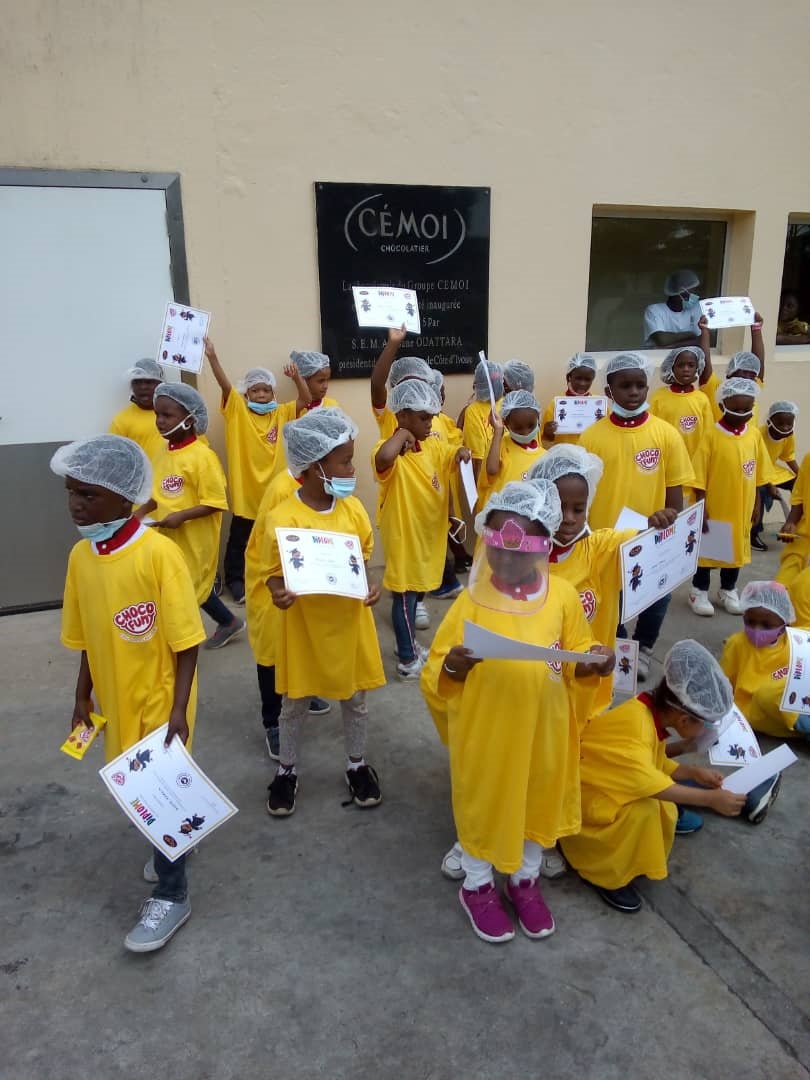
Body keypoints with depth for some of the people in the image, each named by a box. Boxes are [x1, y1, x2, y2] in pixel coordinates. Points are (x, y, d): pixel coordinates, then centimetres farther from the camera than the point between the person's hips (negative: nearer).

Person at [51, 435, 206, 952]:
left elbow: (187, 641, -19)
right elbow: (88, 638, 7)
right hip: (118, 699, 6)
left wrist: (179, 709, -20)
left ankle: (171, 896, 23)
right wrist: (83, 698, 12)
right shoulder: (80, 556, -4)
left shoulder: (159, 553, -23)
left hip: (161, 698, -6)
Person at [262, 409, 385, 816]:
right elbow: (275, 574, -11)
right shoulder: (282, 519, -19)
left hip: (349, 622, 4)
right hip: (303, 626, -3)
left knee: (355, 698, 17)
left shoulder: (353, 508, -5)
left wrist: (370, 586, -12)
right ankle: (287, 771, 37)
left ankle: (357, 765, 40)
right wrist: (279, 594, -33)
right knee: (294, 703, 15)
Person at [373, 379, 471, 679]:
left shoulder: (433, 446, 3)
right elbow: (383, 458, -47)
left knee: (413, 592, 22)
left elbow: (456, 455, 15)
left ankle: (408, 645, 39)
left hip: (427, 533, 8)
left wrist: (462, 451, -9)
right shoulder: (392, 451, -23)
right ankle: (408, 660, 19)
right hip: (403, 535, -8)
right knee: (403, 595, 5)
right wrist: (403, 434, -29)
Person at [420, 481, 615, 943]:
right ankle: (478, 886, 43)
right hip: (485, 729, -2)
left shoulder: (562, 595, -8)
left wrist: (595, 662, -18)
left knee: (540, 800, 20)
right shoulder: (473, 598, -14)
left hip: (543, 728, 2)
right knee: (483, 802, 16)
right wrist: (453, 665, -32)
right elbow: (437, 668, -10)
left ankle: (525, 881, 48)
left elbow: (576, 656, 3)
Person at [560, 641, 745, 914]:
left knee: (664, 808, -4)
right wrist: (711, 798, -35)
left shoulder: (652, 714, -4)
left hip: (603, 785, 9)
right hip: (577, 793, -9)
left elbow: (654, 764, 11)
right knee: (642, 808, -28)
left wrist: (694, 772, -2)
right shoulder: (635, 724, -31)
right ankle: (605, 875, -8)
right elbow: (647, 781, -40)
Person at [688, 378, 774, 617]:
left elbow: (758, 473, 8)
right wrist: (701, 507, -16)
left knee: (737, 548, 16)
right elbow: (699, 476, -14)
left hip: (741, 507, 5)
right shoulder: (712, 435, -14)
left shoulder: (754, 434, 0)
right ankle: (699, 591, 24)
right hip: (714, 507, -4)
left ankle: (728, 590, 34)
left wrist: (755, 504, 9)